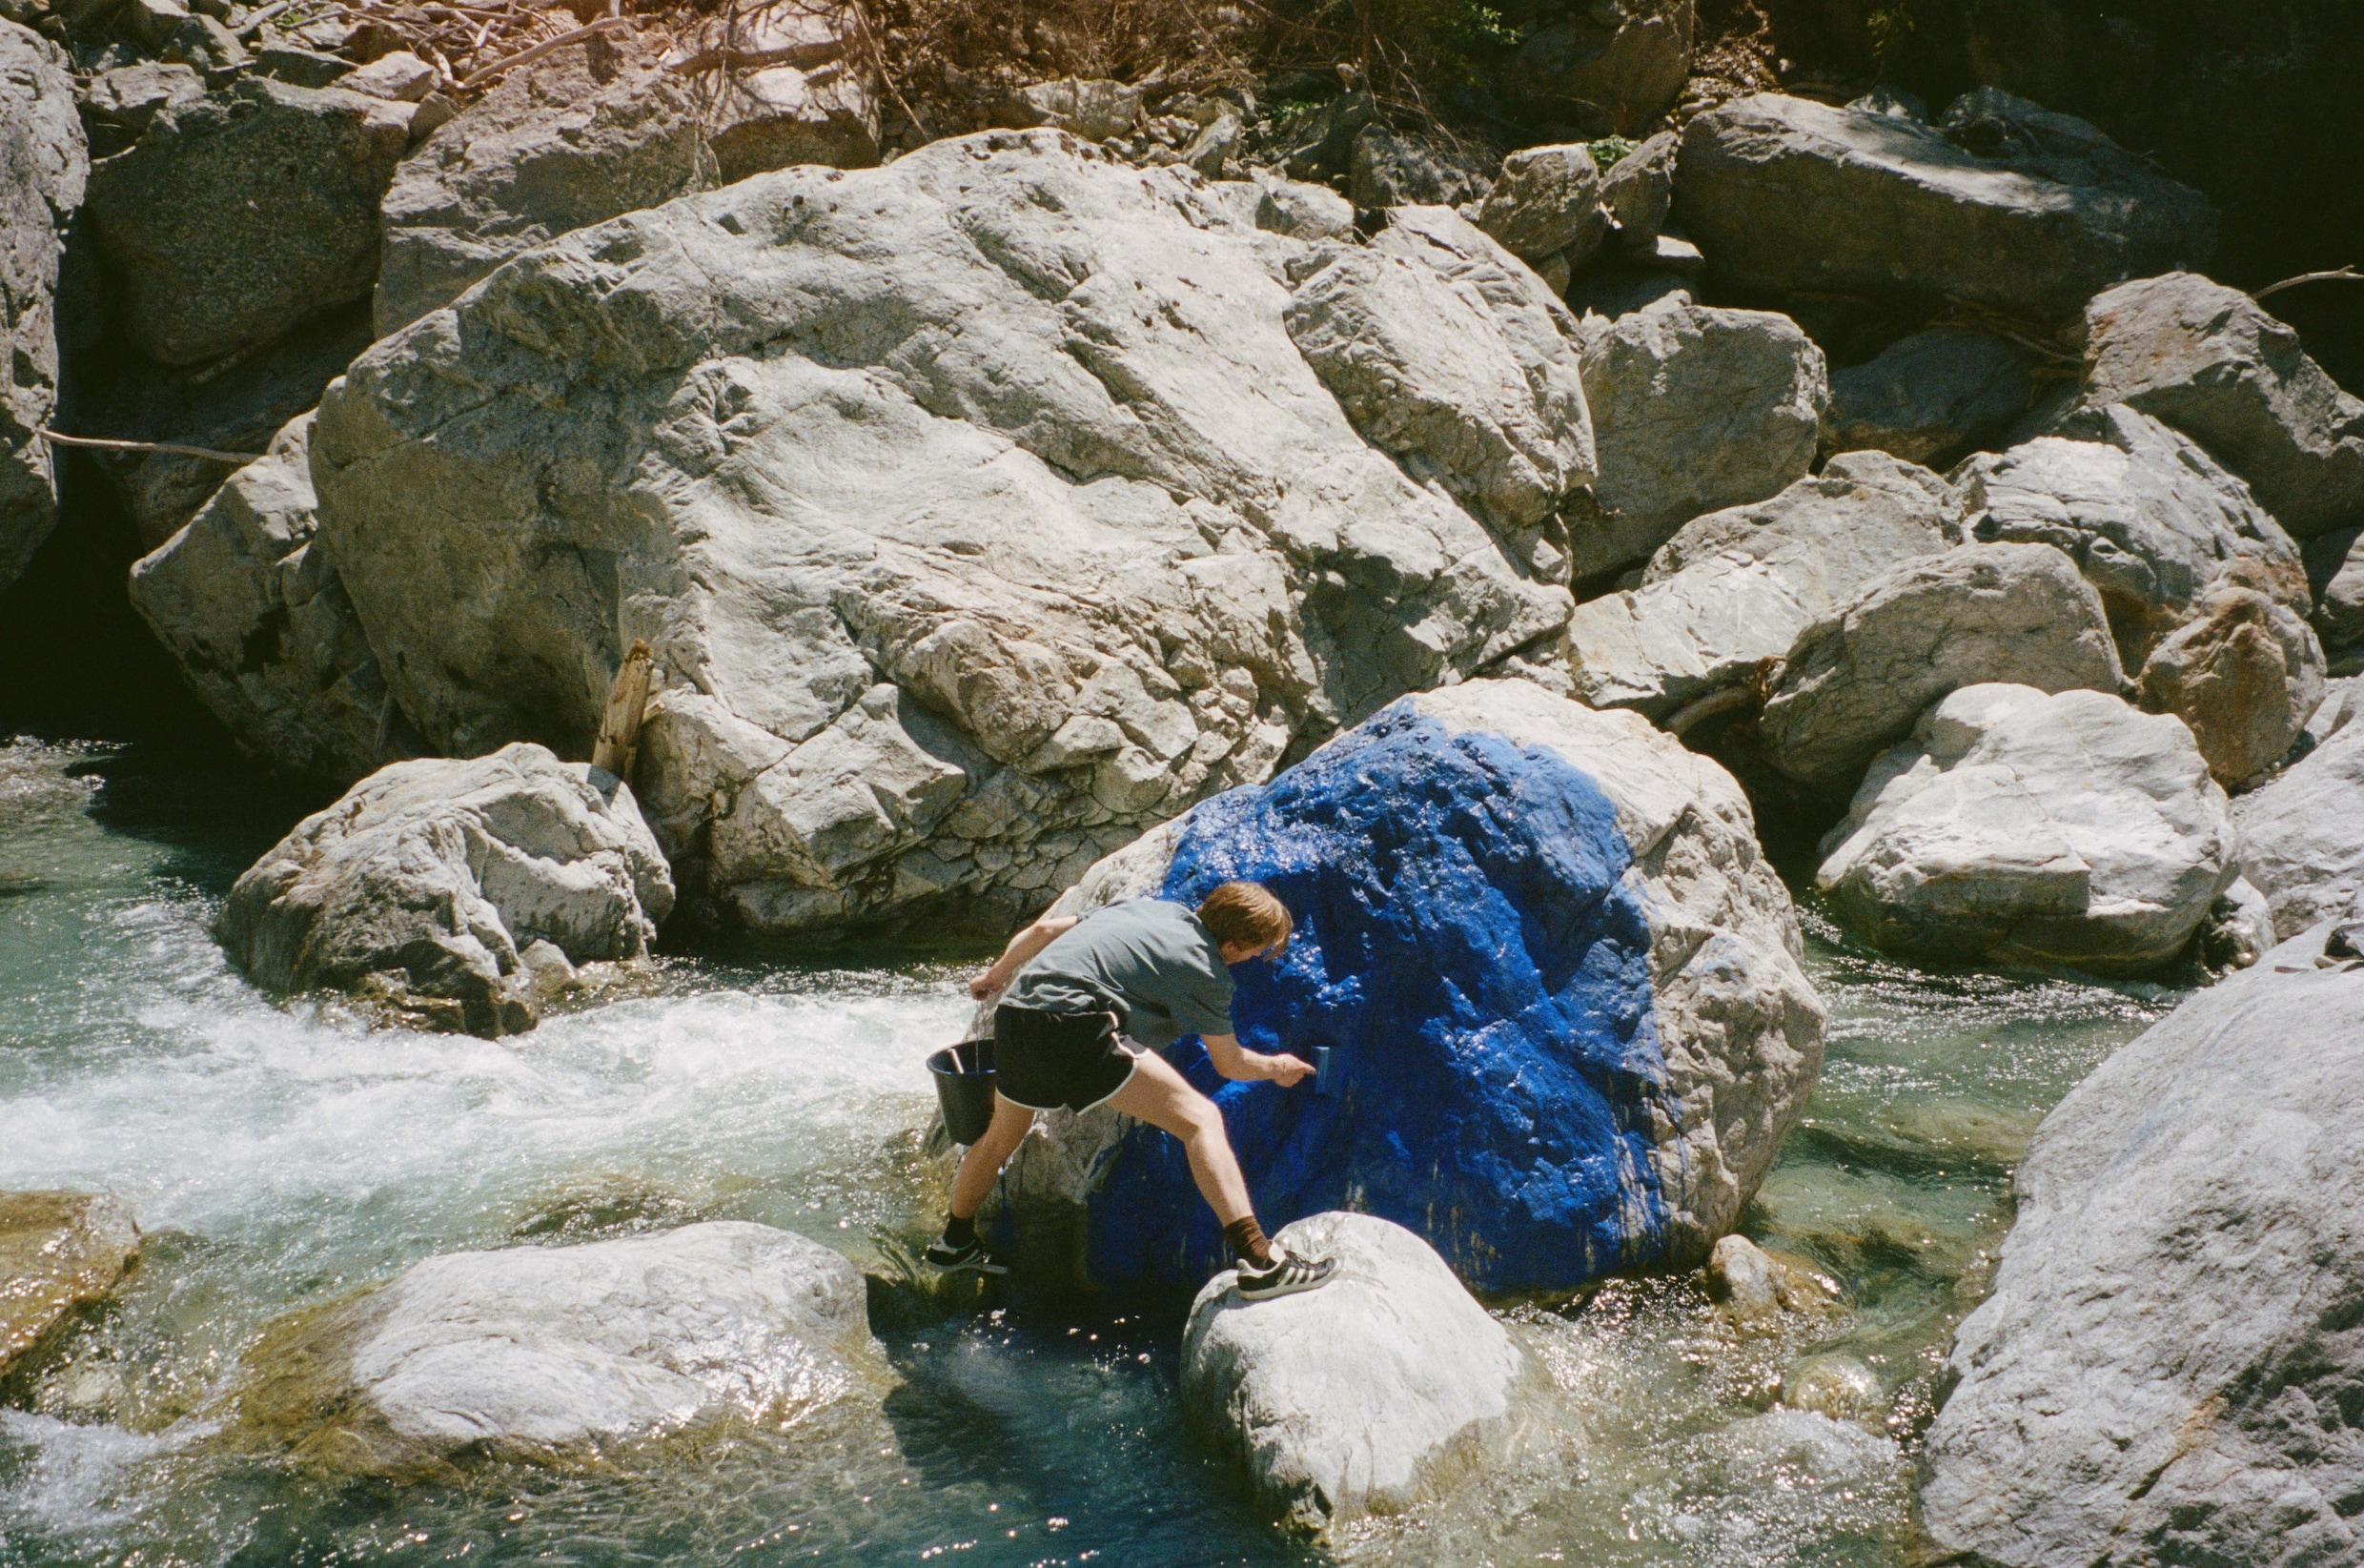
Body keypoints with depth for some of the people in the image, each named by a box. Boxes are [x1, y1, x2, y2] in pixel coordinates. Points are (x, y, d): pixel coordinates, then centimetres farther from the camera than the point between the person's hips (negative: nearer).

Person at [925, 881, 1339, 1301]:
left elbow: (1044, 929, 27)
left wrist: (995, 975, 42)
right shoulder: (1202, 969, 2)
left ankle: (955, 1241, 51)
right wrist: (1276, 1068, 31)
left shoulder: (1146, 906, 22)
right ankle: (1259, 1261, -19)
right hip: (1074, 1025, -8)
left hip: (1012, 1014, 9)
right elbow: (1230, 1064, 11)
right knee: (1200, 1119, -8)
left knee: (1003, 1134, 32)